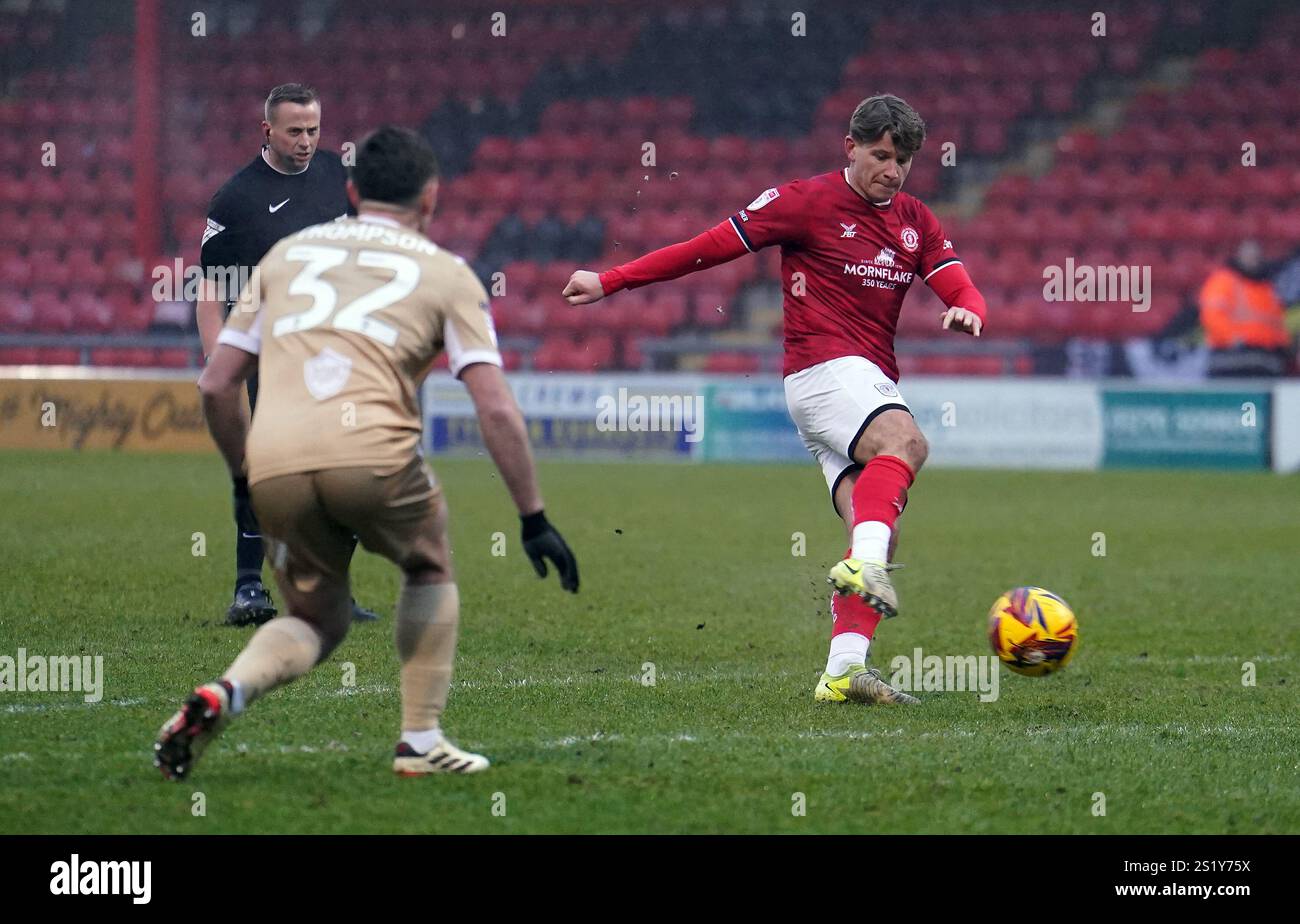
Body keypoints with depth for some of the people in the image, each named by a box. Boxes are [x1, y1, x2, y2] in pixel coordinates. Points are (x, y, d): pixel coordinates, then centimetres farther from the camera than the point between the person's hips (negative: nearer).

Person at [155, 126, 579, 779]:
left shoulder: (287, 252, 25)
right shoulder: (446, 273, 15)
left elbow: (215, 387, 21)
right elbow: (496, 409, 5)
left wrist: (248, 480, 32)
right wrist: (534, 519, 9)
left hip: (274, 457, 3)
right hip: (372, 450, -3)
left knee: (317, 621, 22)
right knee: (430, 570, 28)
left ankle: (224, 693, -6)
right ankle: (421, 742, 22)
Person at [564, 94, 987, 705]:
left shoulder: (916, 222, 16)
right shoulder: (808, 202, -1)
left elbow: (962, 288, 8)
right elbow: (712, 246, 1)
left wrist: (966, 311, -19)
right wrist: (611, 282, 0)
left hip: (874, 385, 7)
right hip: (824, 368, -7)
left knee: (877, 533, -5)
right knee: (904, 442, -35)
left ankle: (843, 671, -11)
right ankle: (865, 562, -53)